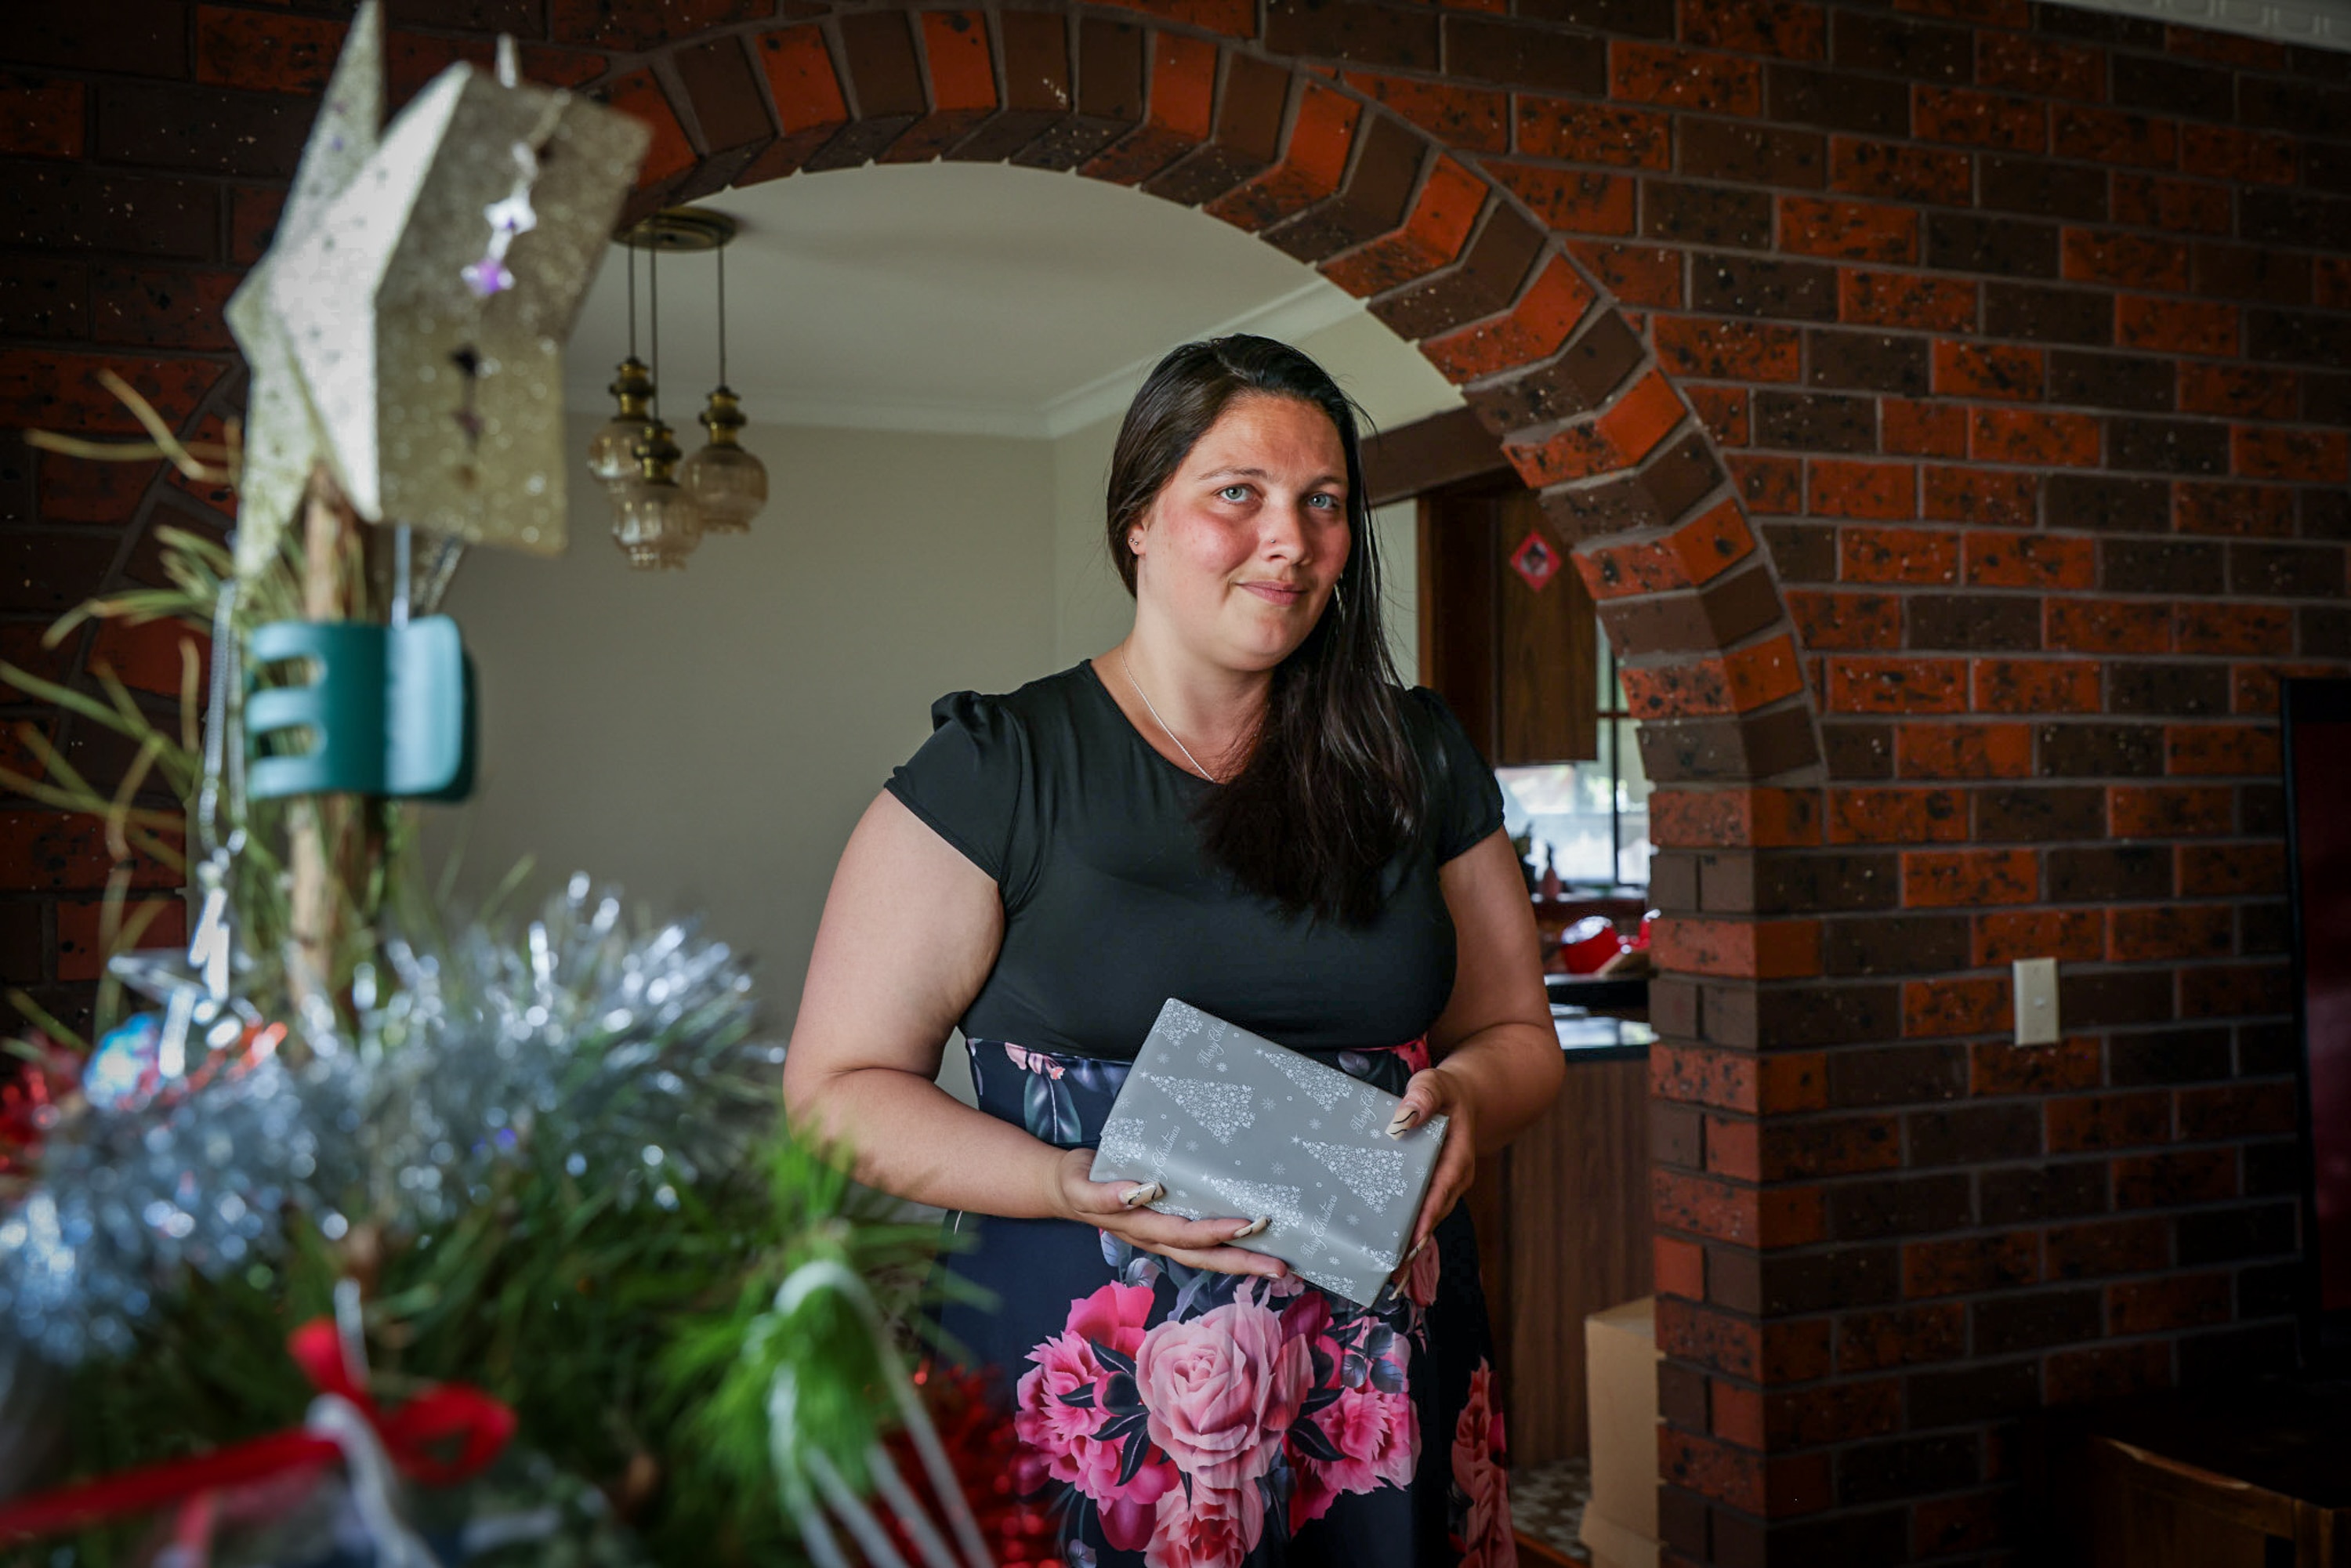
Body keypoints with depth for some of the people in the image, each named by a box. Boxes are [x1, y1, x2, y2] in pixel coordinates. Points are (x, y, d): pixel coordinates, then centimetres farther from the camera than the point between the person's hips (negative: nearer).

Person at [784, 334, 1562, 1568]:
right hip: (1093, 1399, -3)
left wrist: (1466, 1095, -10)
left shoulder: (1416, 760, 7)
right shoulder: (998, 769, -4)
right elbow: (838, 1090, -6)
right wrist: (1072, 1185, -21)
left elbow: (1517, 1033, 14)